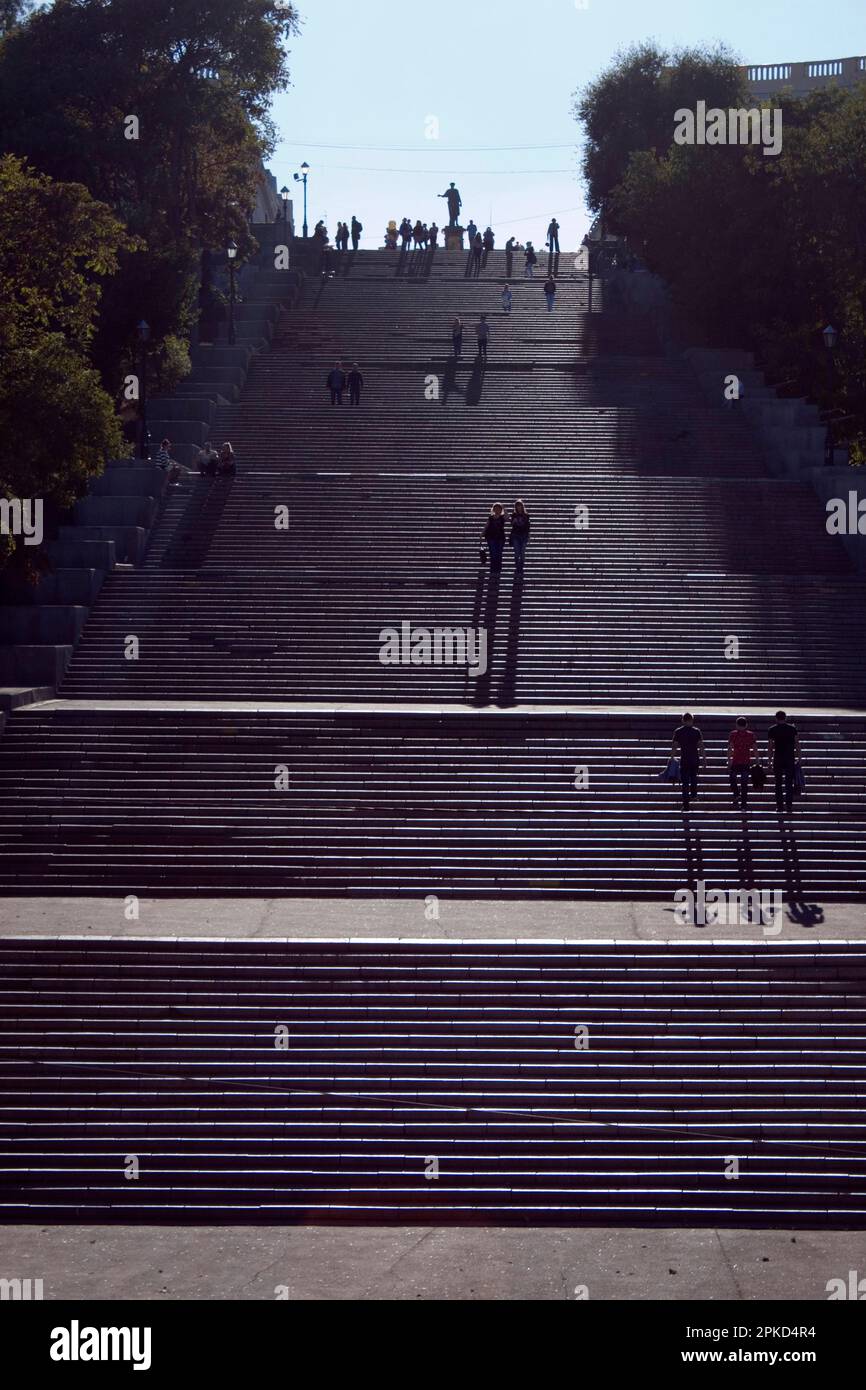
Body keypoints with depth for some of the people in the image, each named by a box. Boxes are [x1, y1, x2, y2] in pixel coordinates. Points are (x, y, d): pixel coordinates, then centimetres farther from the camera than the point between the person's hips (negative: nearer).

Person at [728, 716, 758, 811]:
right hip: (746, 763, 2)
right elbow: (755, 749, 2)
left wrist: (729, 762, -3)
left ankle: (736, 795, -4)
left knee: (732, 779, 19)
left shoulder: (733, 734, -3)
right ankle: (743, 805, 9)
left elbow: (730, 749, -7)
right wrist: (757, 762, 8)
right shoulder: (751, 735, 3)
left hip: (735, 762, -2)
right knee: (744, 783, 8)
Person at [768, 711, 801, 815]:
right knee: (789, 783, 4)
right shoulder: (792, 728, 3)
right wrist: (798, 757, 5)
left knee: (778, 784, 7)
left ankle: (779, 806, 6)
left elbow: (770, 746, -2)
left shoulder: (772, 729, 0)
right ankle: (789, 806, -1)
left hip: (778, 759, -1)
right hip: (790, 759, 1)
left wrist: (770, 759, 3)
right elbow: (797, 744, 0)